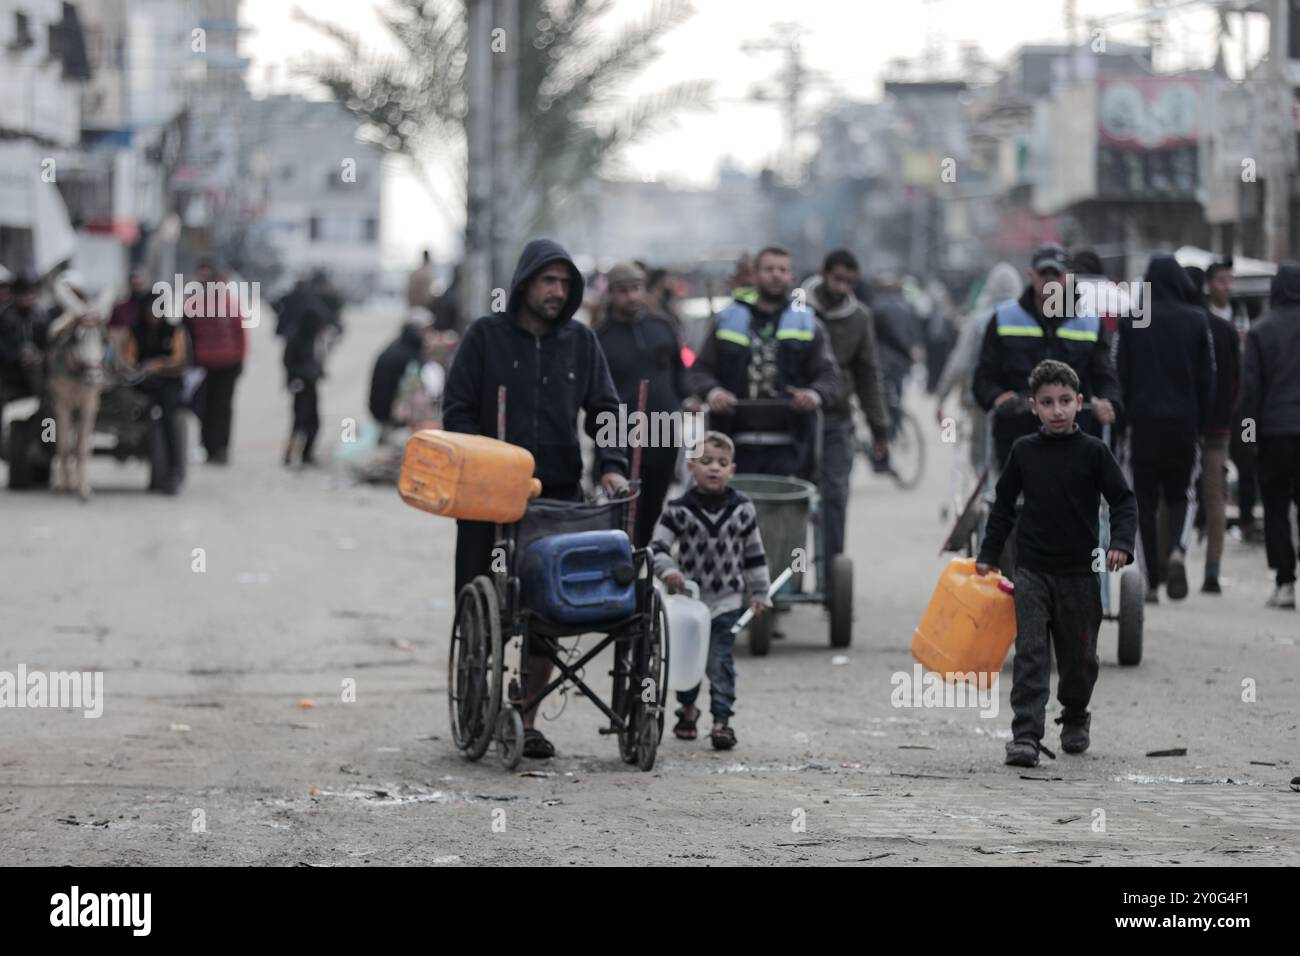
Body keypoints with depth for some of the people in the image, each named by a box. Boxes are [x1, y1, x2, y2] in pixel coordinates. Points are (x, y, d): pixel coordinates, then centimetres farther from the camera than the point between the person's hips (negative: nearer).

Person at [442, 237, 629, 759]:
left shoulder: (581, 341, 11)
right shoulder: (486, 336, 2)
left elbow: (605, 409, 10)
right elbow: (457, 411, 0)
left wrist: (612, 465, -7)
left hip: (559, 494, 2)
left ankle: (527, 717, 7)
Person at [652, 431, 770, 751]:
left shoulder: (742, 510, -2)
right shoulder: (678, 510, -8)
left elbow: (754, 555, 7)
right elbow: (658, 547, -9)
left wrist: (759, 594, 7)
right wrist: (667, 570, -29)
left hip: (726, 602, -1)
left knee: (720, 663, -8)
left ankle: (721, 720, -4)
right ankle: (687, 708, 37)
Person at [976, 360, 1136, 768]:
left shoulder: (1093, 451, -3)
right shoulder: (1023, 450, 3)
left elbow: (1123, 501, -1)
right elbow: (1004, 505, 13)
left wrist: (1120, 543, -17)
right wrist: (988, 555, 12)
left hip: (1079, 572, 0)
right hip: (1032, 569, 0)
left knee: (1080, 657, 9)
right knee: (1030, 653, -11)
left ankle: (1075, 718, 36)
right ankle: (1025, 735, -17)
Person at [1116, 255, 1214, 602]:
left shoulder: (1129, 321, -2)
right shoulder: (1196, 320, -1)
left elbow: (1120, 374, -2)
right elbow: (1207, 378, 2)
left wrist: (1121, 417, 7)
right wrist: (1201, 422, 10)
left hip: (1142, 421, 0)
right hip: (1183, 423, 0)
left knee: (1145, 501, 7)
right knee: (1183, 495, 13)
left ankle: (1151, 582, 3)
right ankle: (1178, 550, -16)